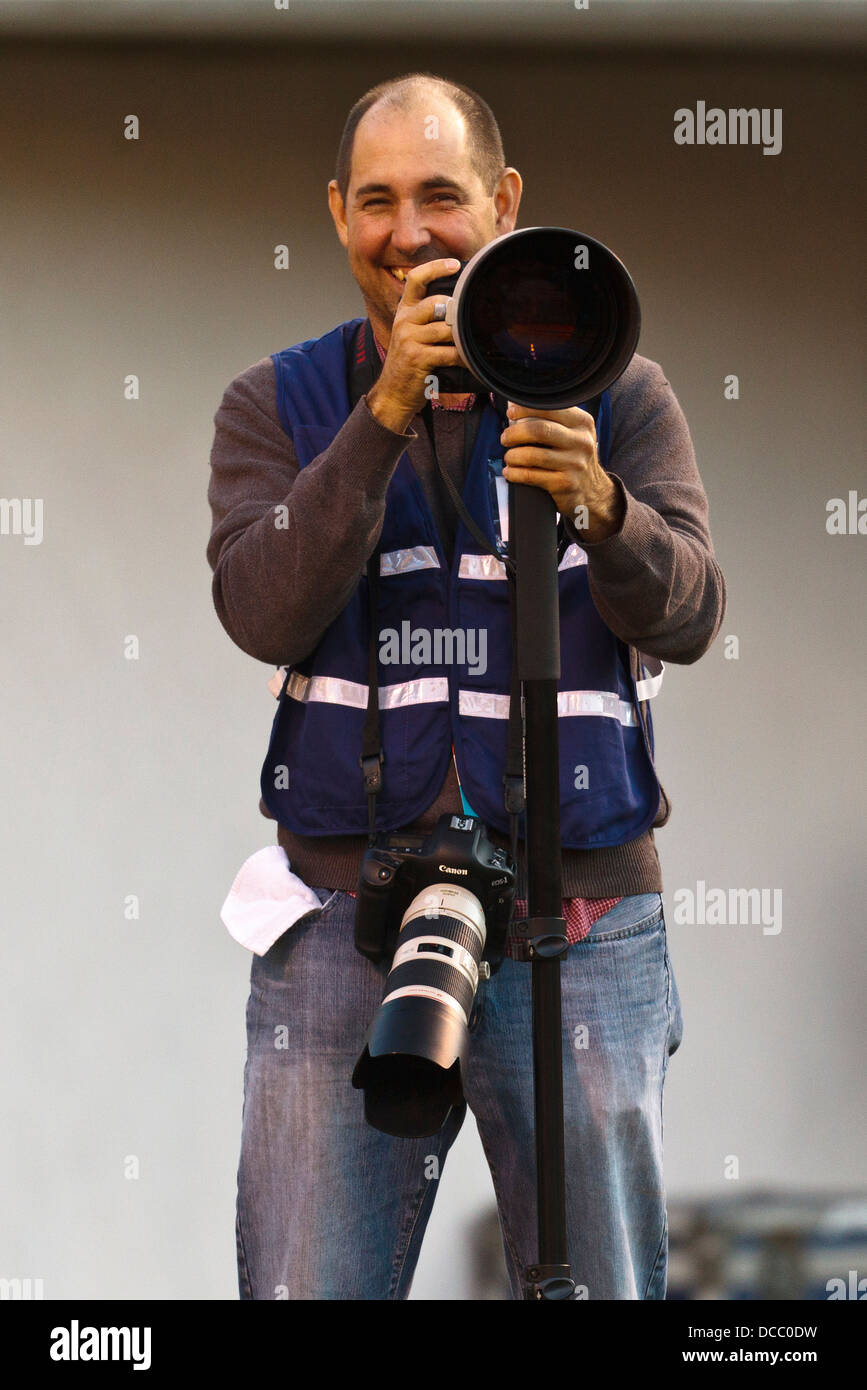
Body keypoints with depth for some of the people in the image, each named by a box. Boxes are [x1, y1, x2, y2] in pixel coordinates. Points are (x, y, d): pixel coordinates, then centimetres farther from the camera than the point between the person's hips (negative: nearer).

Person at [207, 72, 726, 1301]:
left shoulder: (615, 393, 6)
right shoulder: (278, 405, 7)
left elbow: (686, 619, -7)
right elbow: (264, 614, -10)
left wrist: (598, 507, -27)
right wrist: (387, 413, -19)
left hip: (581, 931, 0)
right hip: (344, 923, 0)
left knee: (600, 1288, 0)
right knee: (307, 1292, -3)